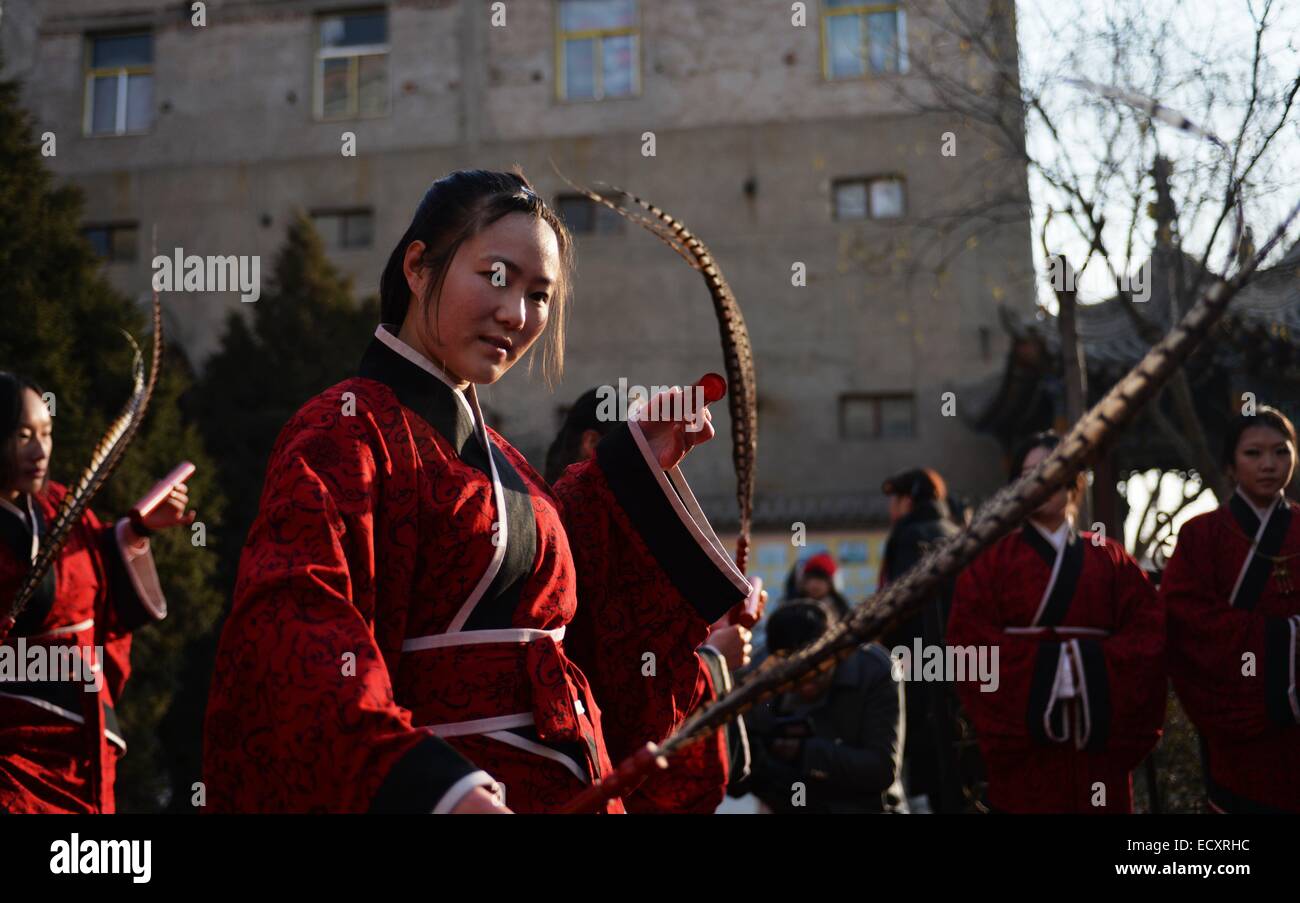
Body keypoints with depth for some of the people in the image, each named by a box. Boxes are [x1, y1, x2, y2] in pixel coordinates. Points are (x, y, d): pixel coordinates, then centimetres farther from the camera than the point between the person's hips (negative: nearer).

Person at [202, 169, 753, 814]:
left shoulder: (491, 452, 11)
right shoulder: (347, 429, -12)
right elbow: (293, 629, -26)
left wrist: (636, 471, 10)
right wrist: (431, 784, -39)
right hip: (452, 788, -8)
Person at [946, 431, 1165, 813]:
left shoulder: (1108, 557, 13)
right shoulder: (993, 558, 7)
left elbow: (1149, 628, 3)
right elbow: (971, 637, -5)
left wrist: (1092, 661, -12)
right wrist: (1044, 664, -13)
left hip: (1098, 731, 2)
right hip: (1025, 730, -2)